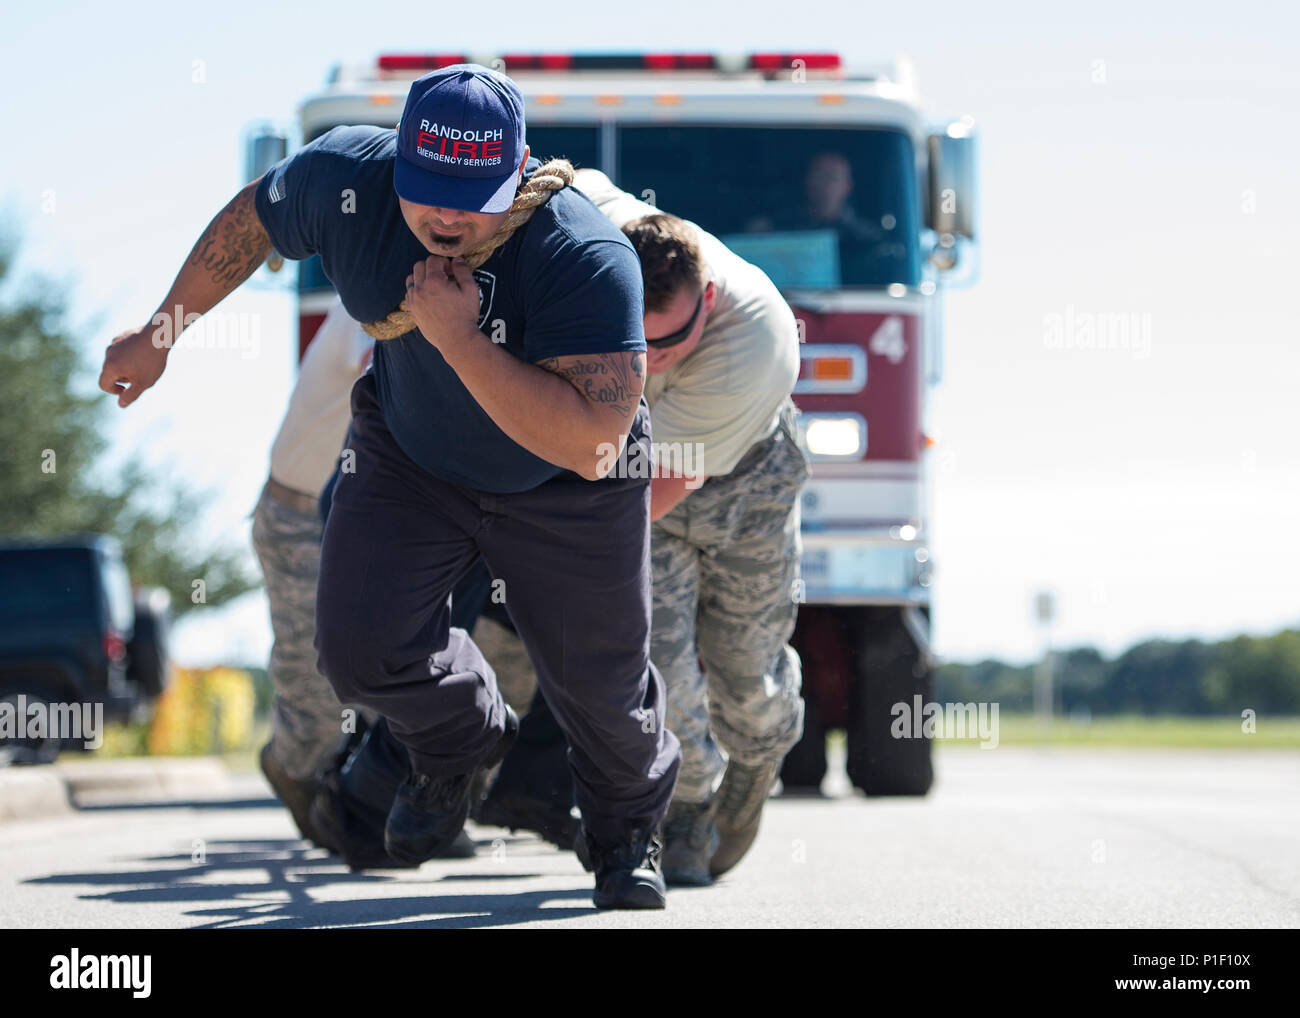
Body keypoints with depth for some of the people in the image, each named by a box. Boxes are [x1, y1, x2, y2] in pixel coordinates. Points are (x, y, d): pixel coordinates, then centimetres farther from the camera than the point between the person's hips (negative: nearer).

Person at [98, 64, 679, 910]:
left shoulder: (587, 257, -39)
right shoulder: (345, 178, -26)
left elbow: (589, 447, -45)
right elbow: (248, 222, -2)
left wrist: (456, 337, -47)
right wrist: (159, 336, 8)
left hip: (561, 491, -3)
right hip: (411, 453, 3)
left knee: (598, 684, 7)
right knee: (361, 648, -11)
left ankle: (629, 830, 43)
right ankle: (461, 739, 26)